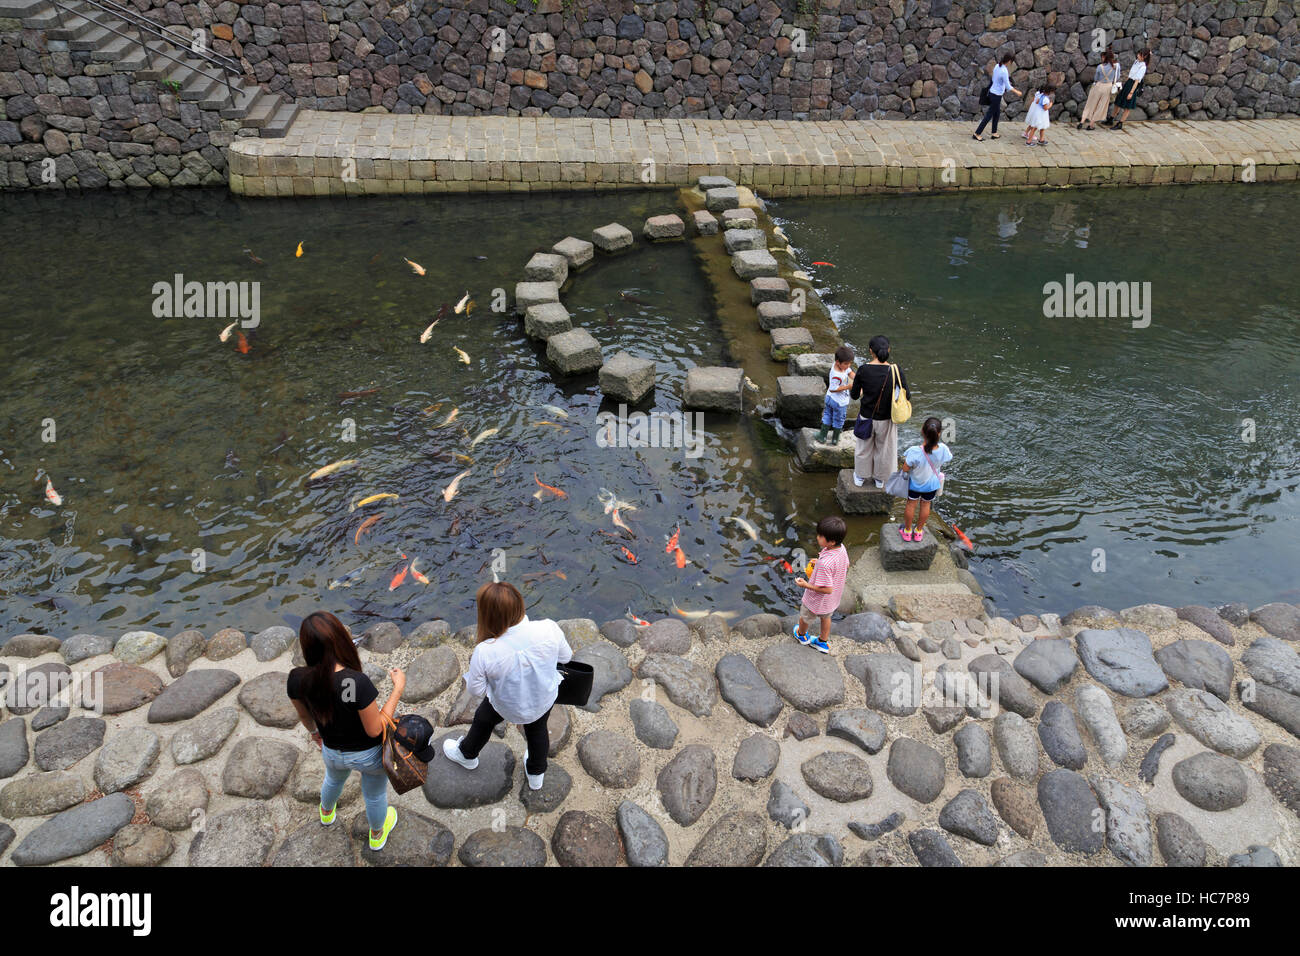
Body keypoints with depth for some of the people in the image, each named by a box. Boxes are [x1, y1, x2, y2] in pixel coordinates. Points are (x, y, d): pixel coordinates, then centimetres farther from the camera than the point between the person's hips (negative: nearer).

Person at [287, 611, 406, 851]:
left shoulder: (297, 679, -26)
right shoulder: (357, 682, -41)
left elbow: (304, 716, -3)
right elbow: (375, 730, -27)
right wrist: (398, 688, -20)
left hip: (333, 752, 4)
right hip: (370, 754, -4)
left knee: (334, 779, 40)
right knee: (374, 796, 29)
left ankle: (327, 813, 71)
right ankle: (377, 835, 59)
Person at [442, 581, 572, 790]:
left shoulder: (485, 652, -39)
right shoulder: (549, 629, -34)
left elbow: (475, 689, -19)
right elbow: (565, 657, -12)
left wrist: (473, 665, 0)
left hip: (508, 707, -1)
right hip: (546, 699, 2)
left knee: (483, 720, 33)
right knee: (537, 730, 34)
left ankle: (467, 754, 64)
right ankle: (536, 775, 60)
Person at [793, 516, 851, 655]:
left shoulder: (825, 563, -43)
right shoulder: (842, 548, -20)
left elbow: (827, 589, -35)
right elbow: (846, 568, 1)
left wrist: (806, 585, -27)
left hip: (817, 601, -6)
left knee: (804, 617, 27)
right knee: (826, 618, 33)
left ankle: (802, 635, 56)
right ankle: (823, 643, 54)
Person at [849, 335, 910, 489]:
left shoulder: (863, 369, -18)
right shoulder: (896, 371, -18)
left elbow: (854, 395, -7)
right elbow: (907, 396, -12)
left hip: (866, 417, 0)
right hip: (886, 419, 0)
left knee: (863, 447, 25)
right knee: (884, 448, 24)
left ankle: (860, 477, 43)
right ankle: (880, 479, 43)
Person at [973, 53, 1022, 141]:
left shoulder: (997, 66, -1)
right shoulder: (1004, 71, -25)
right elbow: (1008, 87, -19)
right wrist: (1017, 92, -5)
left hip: (992, 92, 9)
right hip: (996, 96, -9)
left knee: (997, 113, 19)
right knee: (989, 115, 1)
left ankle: (994, 133, 26)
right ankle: (977, 134, 5)